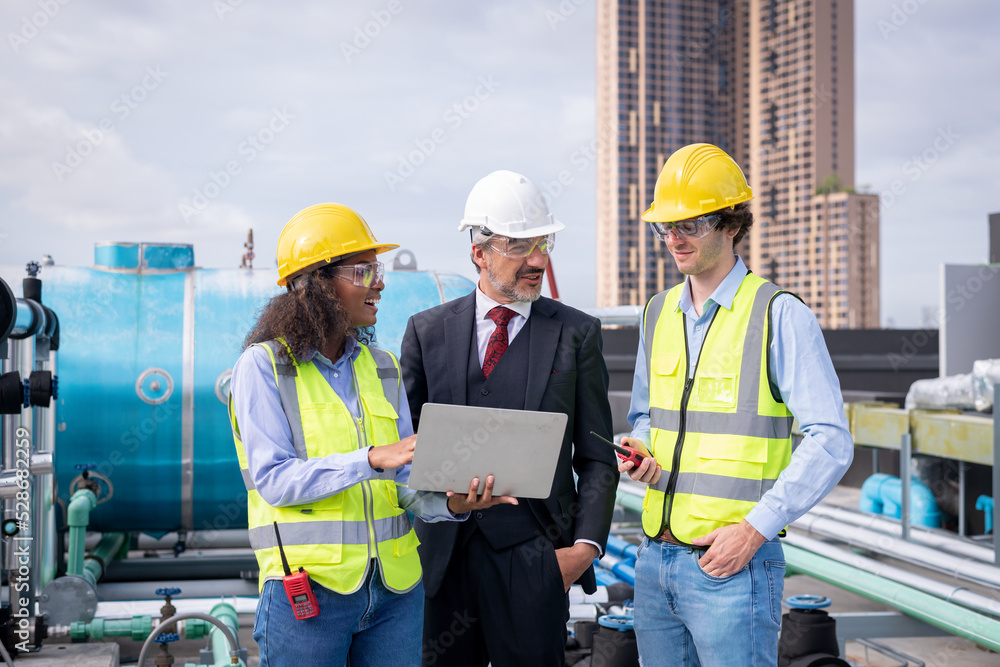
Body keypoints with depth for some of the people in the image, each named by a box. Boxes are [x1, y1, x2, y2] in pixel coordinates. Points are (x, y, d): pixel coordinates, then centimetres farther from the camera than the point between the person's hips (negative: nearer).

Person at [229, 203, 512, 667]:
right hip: (308, 588, -4)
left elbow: (405, 480, 8)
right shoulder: (263, 365, -5)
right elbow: (274, 479, -14)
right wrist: (372, 458, -25)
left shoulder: (381, 367, 11)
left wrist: (451, 504, -13)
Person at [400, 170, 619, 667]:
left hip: (533, 557, -1)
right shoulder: (427, 330, 8)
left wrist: (586, 545, -7)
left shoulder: (576, 333, 4)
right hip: (442, 556, 2)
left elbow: (596, 458, 4)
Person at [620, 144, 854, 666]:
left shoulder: (779, 316, -9)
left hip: (733, 564, -6)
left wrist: (756, 528, -16)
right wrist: (636, 451, 1)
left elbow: (830, 442, -11)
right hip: (655, 560, 6)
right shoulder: (659, 313, 10)